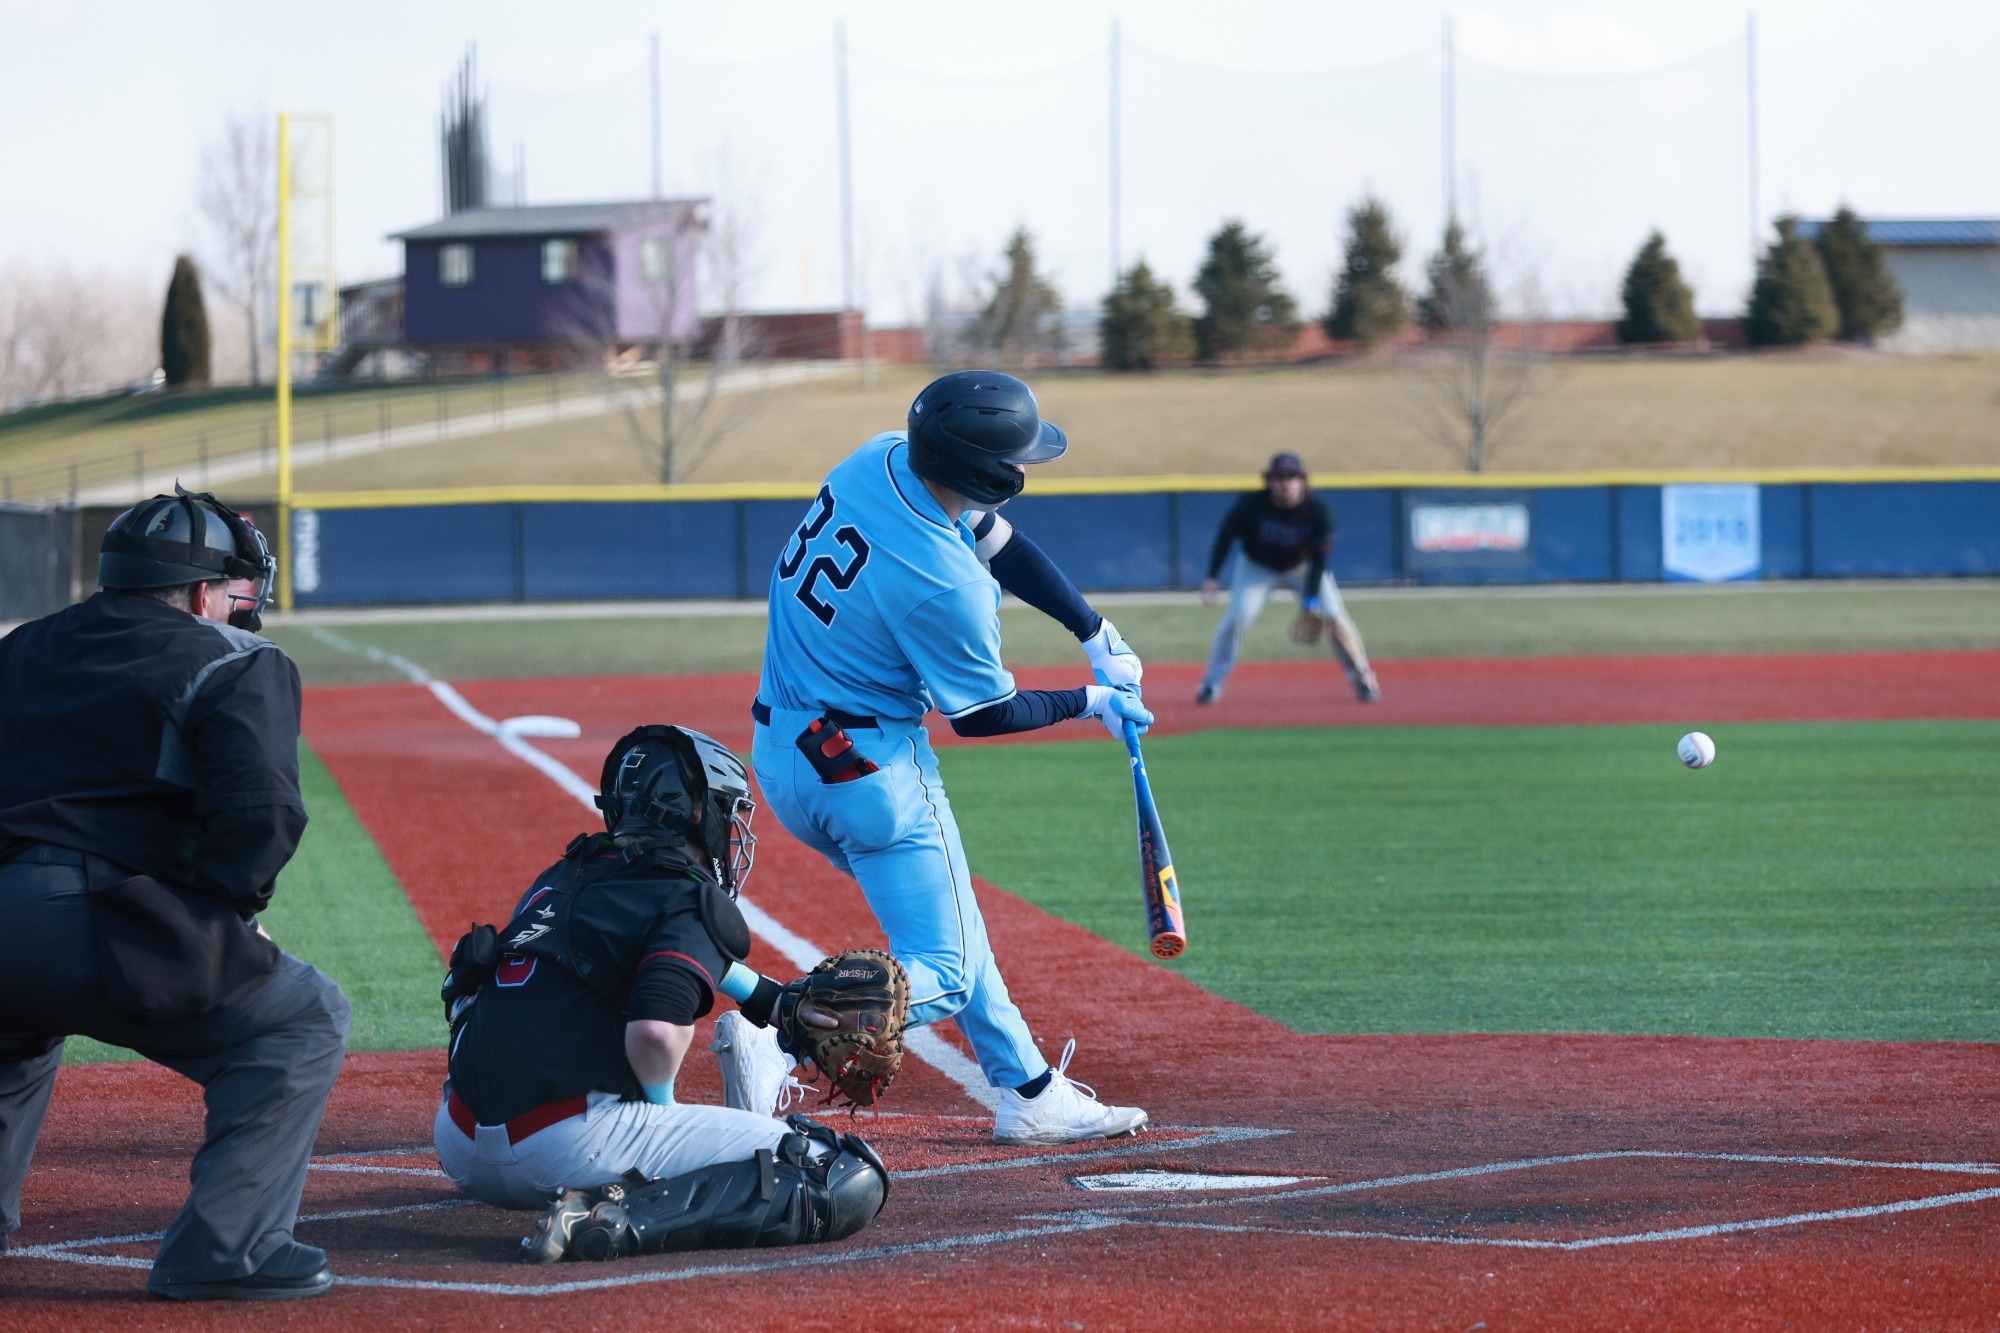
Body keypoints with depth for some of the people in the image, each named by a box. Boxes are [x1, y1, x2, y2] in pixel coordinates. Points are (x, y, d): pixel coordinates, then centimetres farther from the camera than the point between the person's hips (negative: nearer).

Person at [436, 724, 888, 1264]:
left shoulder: (564, 878, 19)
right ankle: (624, 1218, -20)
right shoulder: (691, 899, -6)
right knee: (850, 1182, -12)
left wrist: (768, 998, 52)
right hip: (571, 1143, -9)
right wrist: (662, 1107, -3)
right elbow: (657, 1030, -24)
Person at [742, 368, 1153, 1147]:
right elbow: (982, 715, -11)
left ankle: (1029, 1092, 30)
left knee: (946, 922, 23)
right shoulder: (948, 584, -28)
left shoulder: (881, 460, -5)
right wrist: (1090, 703, 4)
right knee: (941, 976, -3)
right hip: (868, 770, -10)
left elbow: (1002, 544, 11)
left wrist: (1096, 636, 8)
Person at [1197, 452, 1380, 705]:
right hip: (1257, 567, 0)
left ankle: (1363, 679, 4)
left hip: (1303, 567, 0)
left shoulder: (1318, 511, -27)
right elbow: (1226, 535, -15)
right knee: (1237, 617, -19)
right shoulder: (1251, 504, -27)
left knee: (1334, 616, -13)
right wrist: (1212, 577, -22)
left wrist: (1310, 603, -33)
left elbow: (1319, 560, -26)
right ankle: (1212, 683, -6)